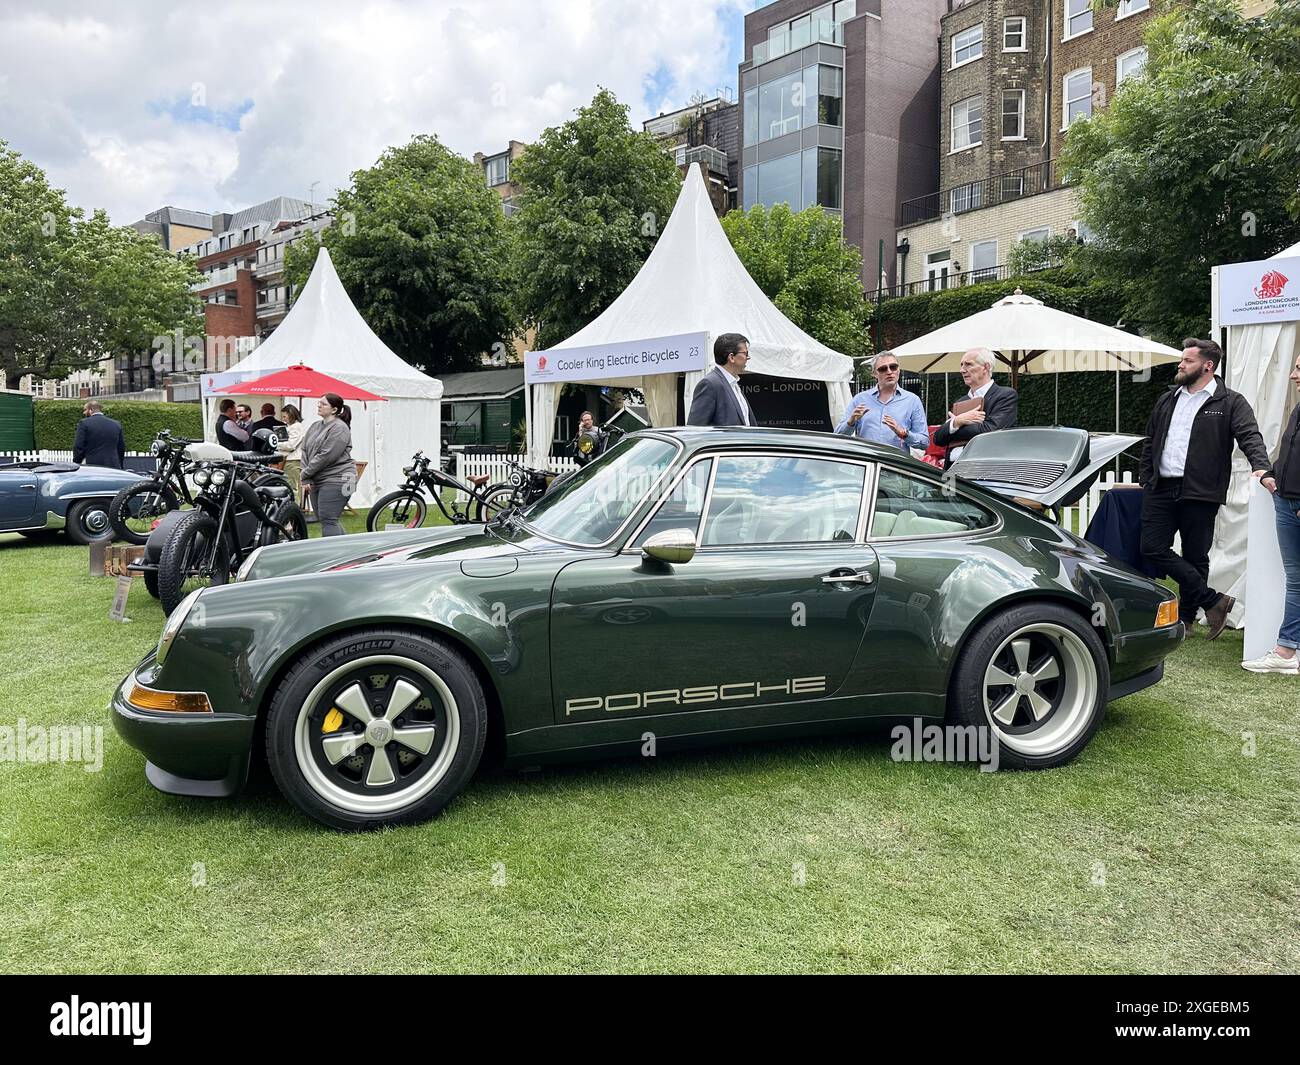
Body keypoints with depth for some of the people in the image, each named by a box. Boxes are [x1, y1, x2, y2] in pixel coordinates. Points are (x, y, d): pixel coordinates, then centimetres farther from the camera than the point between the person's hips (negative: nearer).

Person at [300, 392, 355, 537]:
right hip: (317, 481, 8)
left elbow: (327, 456, -17)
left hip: (335, 480, -8)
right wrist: (306, 479, -2)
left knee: (328, 520, -11)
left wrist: (306, 474, -10)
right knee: (324, 520, 11)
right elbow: (305, 451, 10)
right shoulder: (314, 426, 15)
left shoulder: (339, 428, -10)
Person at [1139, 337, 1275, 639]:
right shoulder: (1167, 400, 17)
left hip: (1200, 493, -5)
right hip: (1161, 489, 5)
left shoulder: (1230, 403, 2)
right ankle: (1213, 601, 2)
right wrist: (1144, 478, 13)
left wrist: (1261, 467, -28)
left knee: (1196, 558, 3)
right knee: (1153, 548, -5)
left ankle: (1186, 617, 17)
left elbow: (1250, 436, -10)